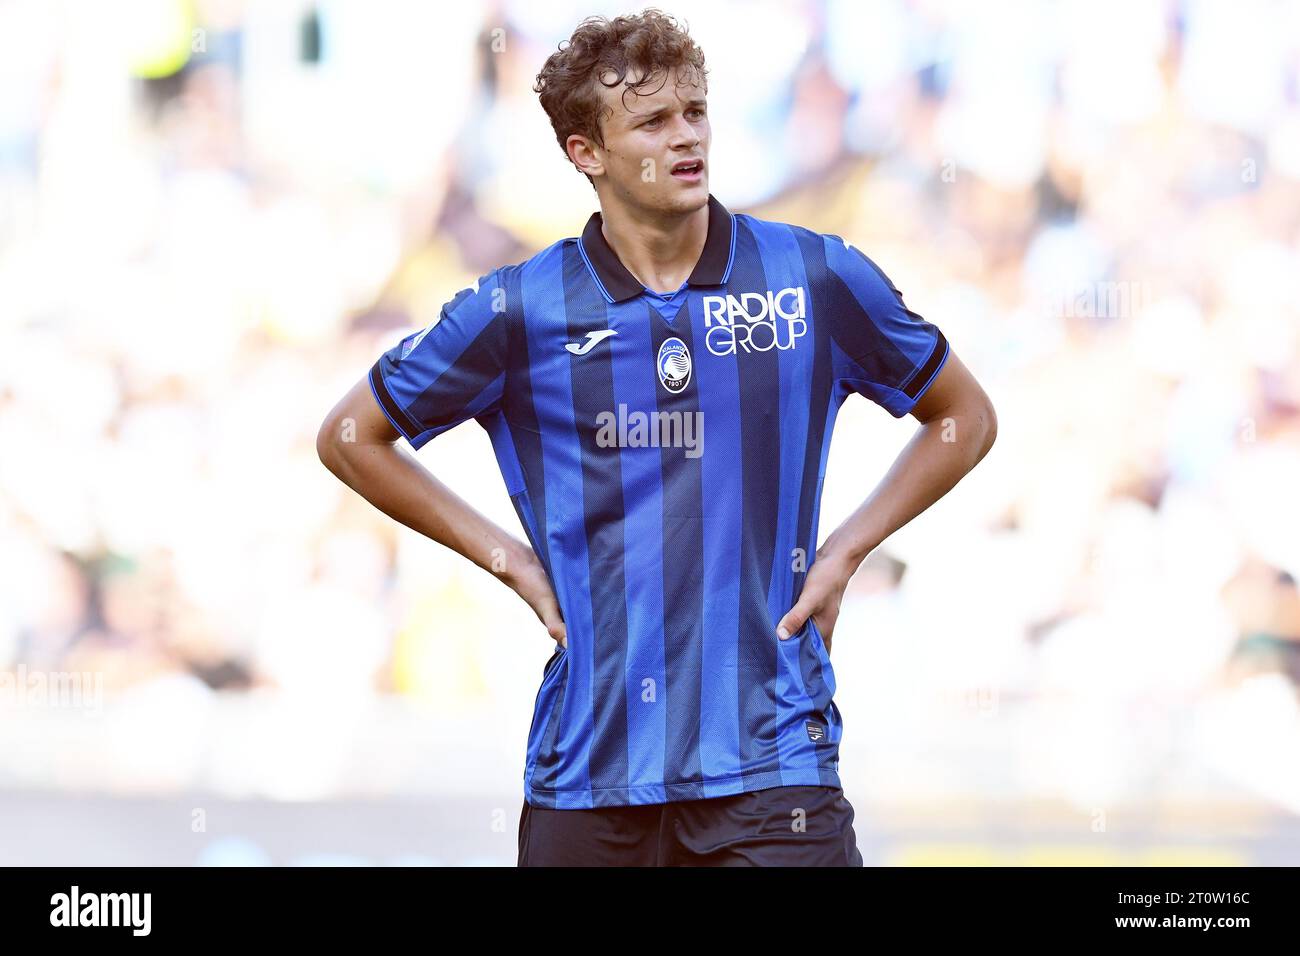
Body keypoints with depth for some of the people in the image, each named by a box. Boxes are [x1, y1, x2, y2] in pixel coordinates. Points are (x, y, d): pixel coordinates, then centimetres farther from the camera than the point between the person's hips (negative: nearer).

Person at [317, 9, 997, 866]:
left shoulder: (821, 279, 3)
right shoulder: (519, 309, 2)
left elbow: (966, 419, 17)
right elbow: (351, 437, 14)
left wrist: (844, 554, 6)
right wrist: (508, 558, 7)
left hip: (771, 766, -1)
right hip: (586, 770, 1)